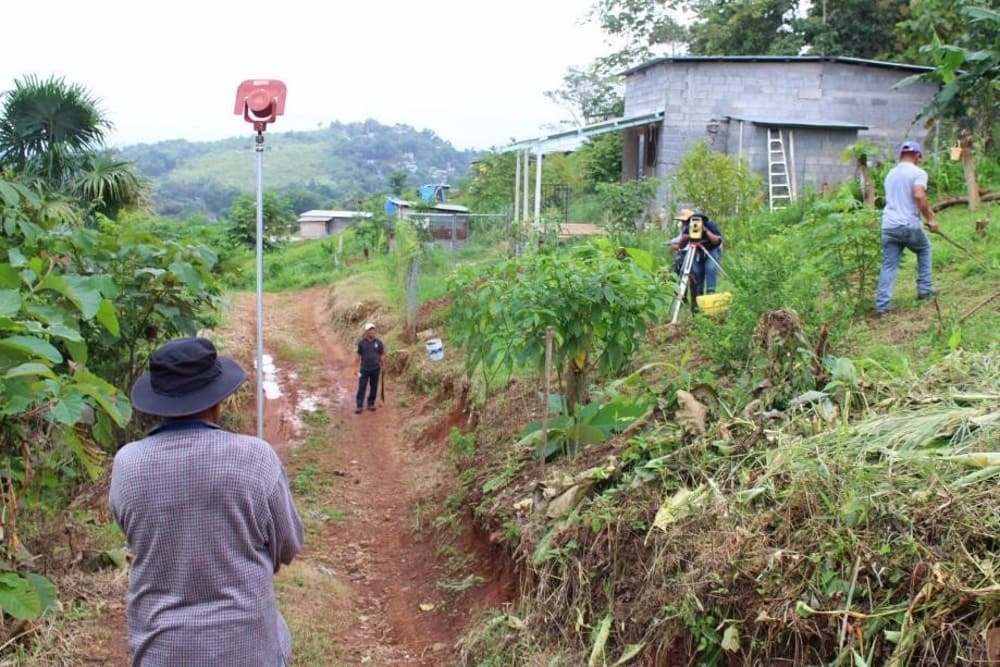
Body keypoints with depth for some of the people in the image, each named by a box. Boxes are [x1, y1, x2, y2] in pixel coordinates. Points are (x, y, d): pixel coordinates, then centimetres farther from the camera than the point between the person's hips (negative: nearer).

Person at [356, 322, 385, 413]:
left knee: (374, 388, 9)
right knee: (361, 388, -1)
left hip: (375, 369, 1)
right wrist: (358, 369, 0)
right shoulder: (361, 342, -2)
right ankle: (359, 406, 3)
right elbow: (359, 356, 3)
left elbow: (381, 356, 6)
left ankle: (371, 404, 22)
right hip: (364, 369, -1)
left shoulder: (379, 342, -1)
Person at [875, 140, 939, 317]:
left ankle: (882, 305, -3)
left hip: (888, 225, 5)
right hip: (909, 225, -5)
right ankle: (924, 288, 24)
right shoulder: (918, 172, -4)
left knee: (889, 265, 5)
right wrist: (930, 218, -12)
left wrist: (926, 210, 33)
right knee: (924, 249, 24)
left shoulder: (890, 173, 18)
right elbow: (919, 196, -20)